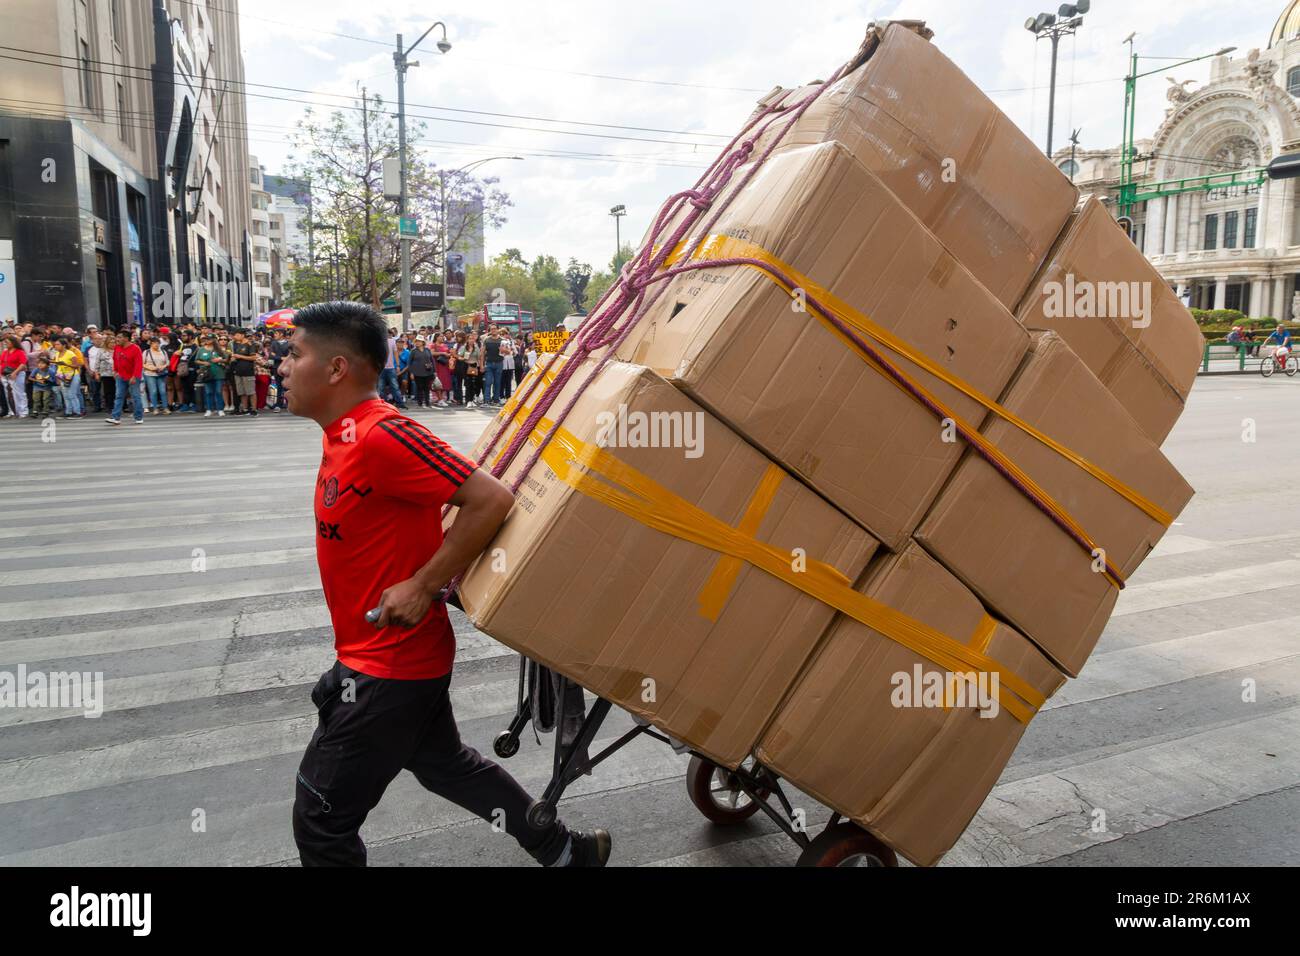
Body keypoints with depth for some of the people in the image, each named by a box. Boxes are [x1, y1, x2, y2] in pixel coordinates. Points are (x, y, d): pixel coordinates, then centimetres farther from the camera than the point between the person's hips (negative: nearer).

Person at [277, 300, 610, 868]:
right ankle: (568, 852, 39)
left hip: (390, 666, -10)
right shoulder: (344, 434, 6)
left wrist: (423, 586, -24)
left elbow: (491, 500, -28)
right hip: (403, 654, 10)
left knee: (320, 819, 5)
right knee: (444, 764, 25)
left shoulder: (381, 434, -25)